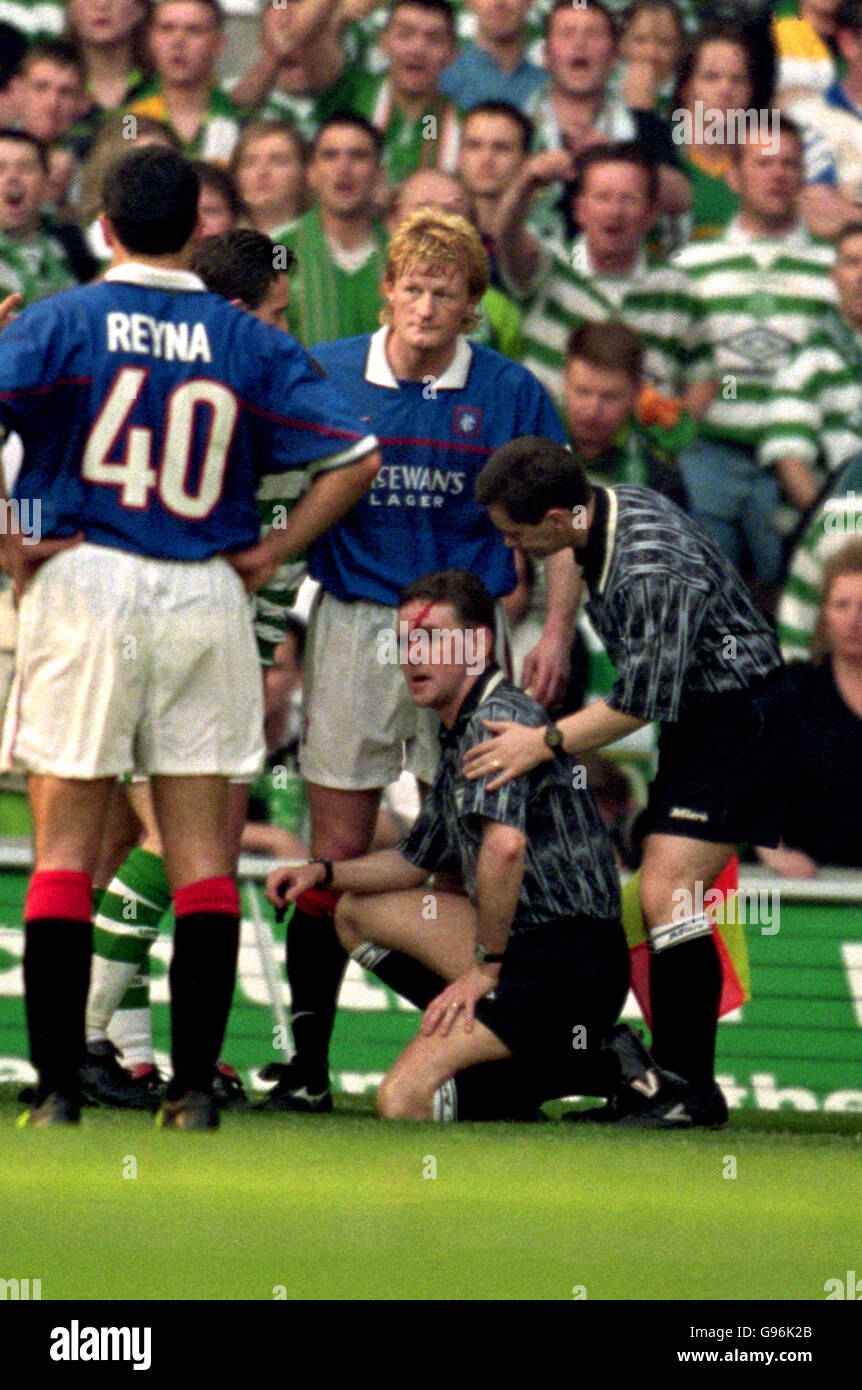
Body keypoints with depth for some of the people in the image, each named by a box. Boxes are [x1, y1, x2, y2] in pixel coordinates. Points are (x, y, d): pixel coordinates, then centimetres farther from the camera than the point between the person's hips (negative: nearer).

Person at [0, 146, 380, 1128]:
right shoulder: (249, 344, 5)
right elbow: (353, 455, 4)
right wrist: (271, 553, 8)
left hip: (81, 582, -1)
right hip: (206, 597, 1)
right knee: (201, 852, 6)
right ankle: (194, 1084, 3)